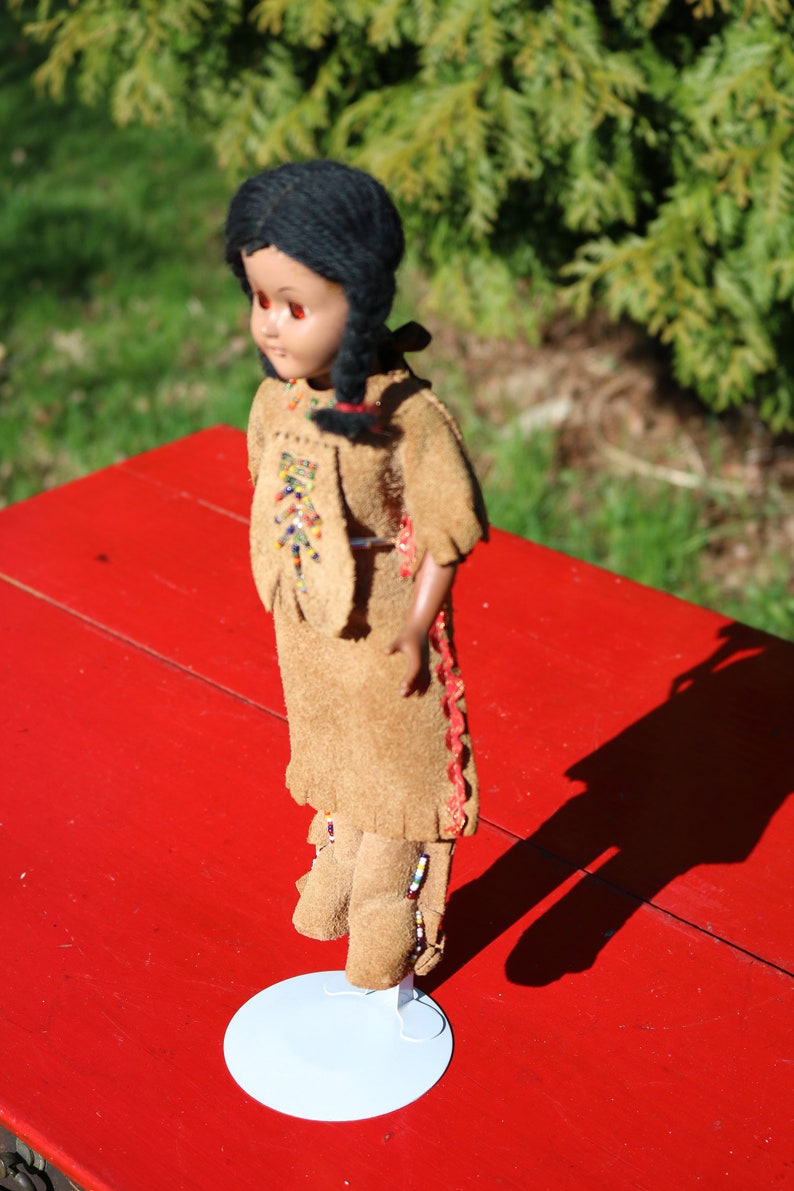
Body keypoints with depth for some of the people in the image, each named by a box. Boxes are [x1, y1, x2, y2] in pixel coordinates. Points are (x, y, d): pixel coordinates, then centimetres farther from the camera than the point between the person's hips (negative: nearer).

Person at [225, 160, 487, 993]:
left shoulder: (410, 416, -27)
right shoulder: (275, 402, -10)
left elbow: (446, 531, -19)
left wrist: (415, 627, -17)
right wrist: (289, 604, 8)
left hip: (385, 635, -5)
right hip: (307, 633, 6)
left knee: (396, 775, 15)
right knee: (334, 766, 26)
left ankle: (392, 924, 35)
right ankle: (337, 885, 49)